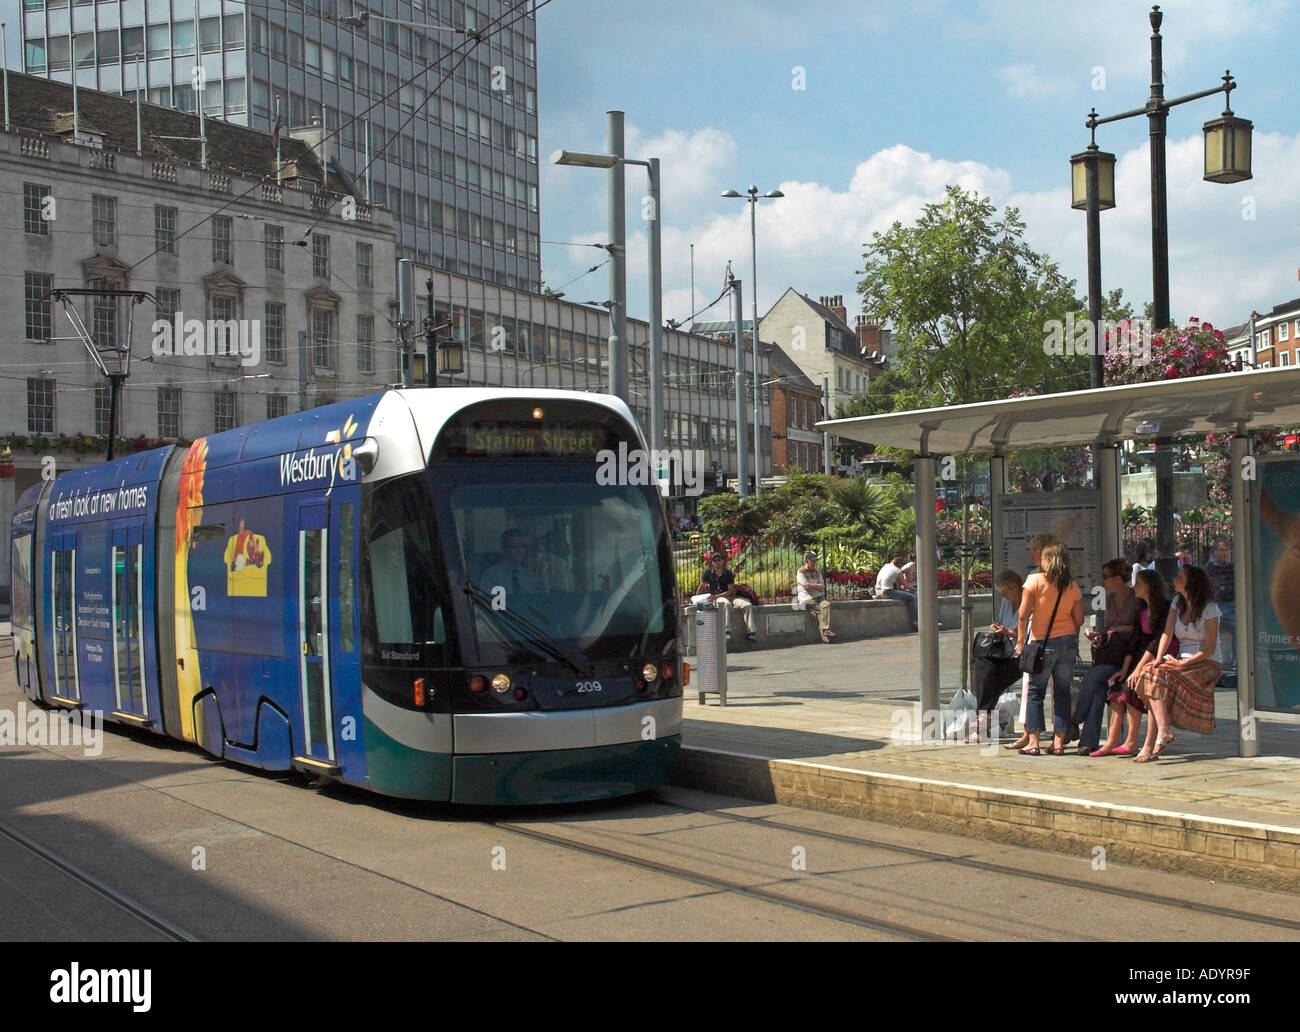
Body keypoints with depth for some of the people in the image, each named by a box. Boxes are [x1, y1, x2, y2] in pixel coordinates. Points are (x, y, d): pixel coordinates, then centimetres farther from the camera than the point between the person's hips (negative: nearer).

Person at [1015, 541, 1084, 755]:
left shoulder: (1034, 580, -8)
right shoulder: (1072, 586, 3)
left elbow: (1024, 614, -10)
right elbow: (1079, 620, 5)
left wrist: (1021, 641, -3)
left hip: (1043, 642, -3)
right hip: (1068, 642, 3)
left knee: (1036, 691, 6)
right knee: (1062, 691, 8)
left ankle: (1033, 742, 2)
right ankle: (1059, 742, 8)